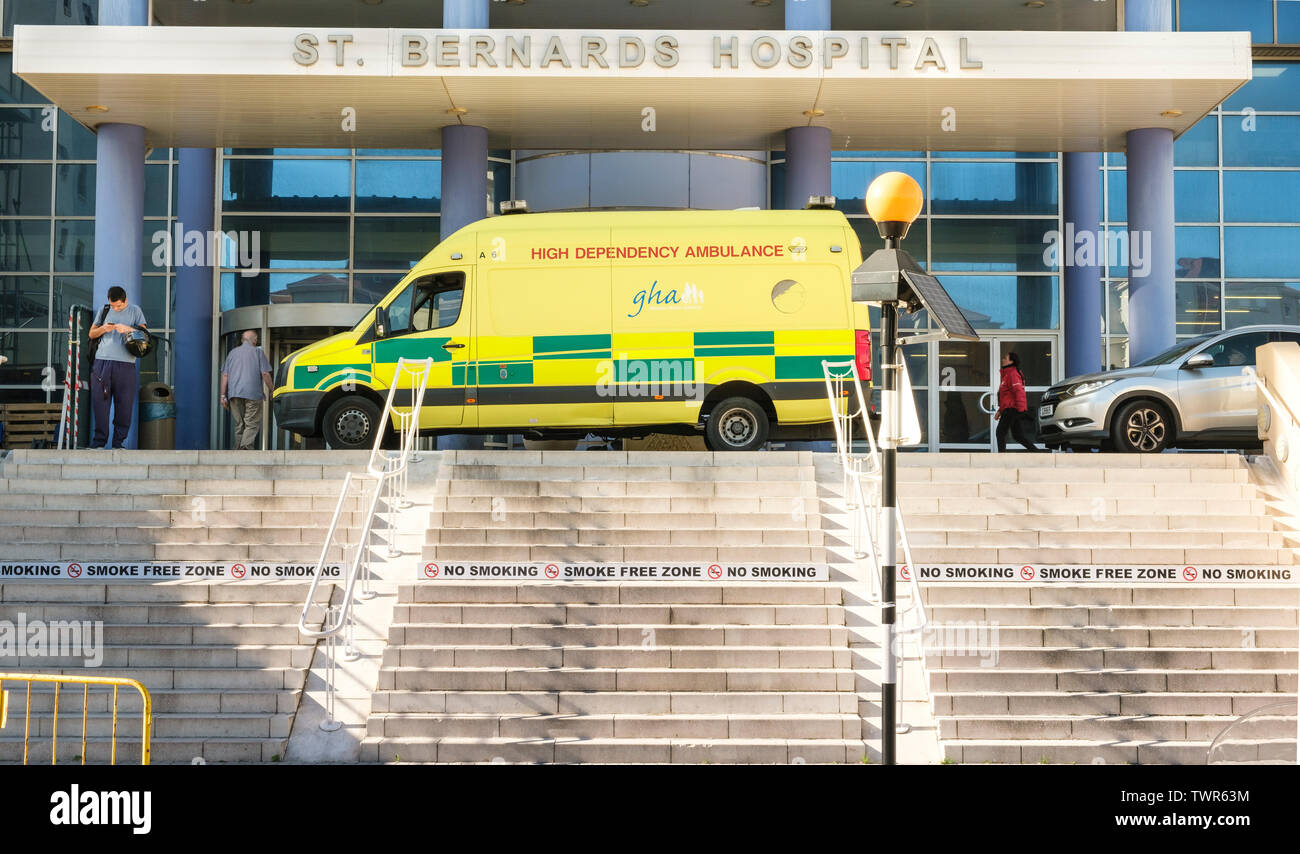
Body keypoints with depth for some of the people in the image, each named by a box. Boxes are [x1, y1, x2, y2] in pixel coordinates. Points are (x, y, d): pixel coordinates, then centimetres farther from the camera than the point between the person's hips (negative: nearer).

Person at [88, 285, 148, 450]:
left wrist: (128, 329, -13)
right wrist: (103, 329, -3)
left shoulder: (135, 311, 11)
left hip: (125, 364, -1)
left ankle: (118, 442, 5)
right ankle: (99, 441, 5)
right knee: (100, 402, -1)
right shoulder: (104, 310, 16)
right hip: (102, 362, 2)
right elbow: (91, 334, 18)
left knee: (124, 405, -2)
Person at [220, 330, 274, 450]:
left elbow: (225, 375, 12)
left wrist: (223, 395, 12)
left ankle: (239, 448, 12)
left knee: (239, 424, 12)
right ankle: (247, 445, -25)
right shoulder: (258, 352, 5)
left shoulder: (233, 352, 18)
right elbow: (265, 374, -4)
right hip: (253, 394, -4)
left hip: (234, 393, 4)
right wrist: (271, 389, 9)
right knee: (252, 423, -6)